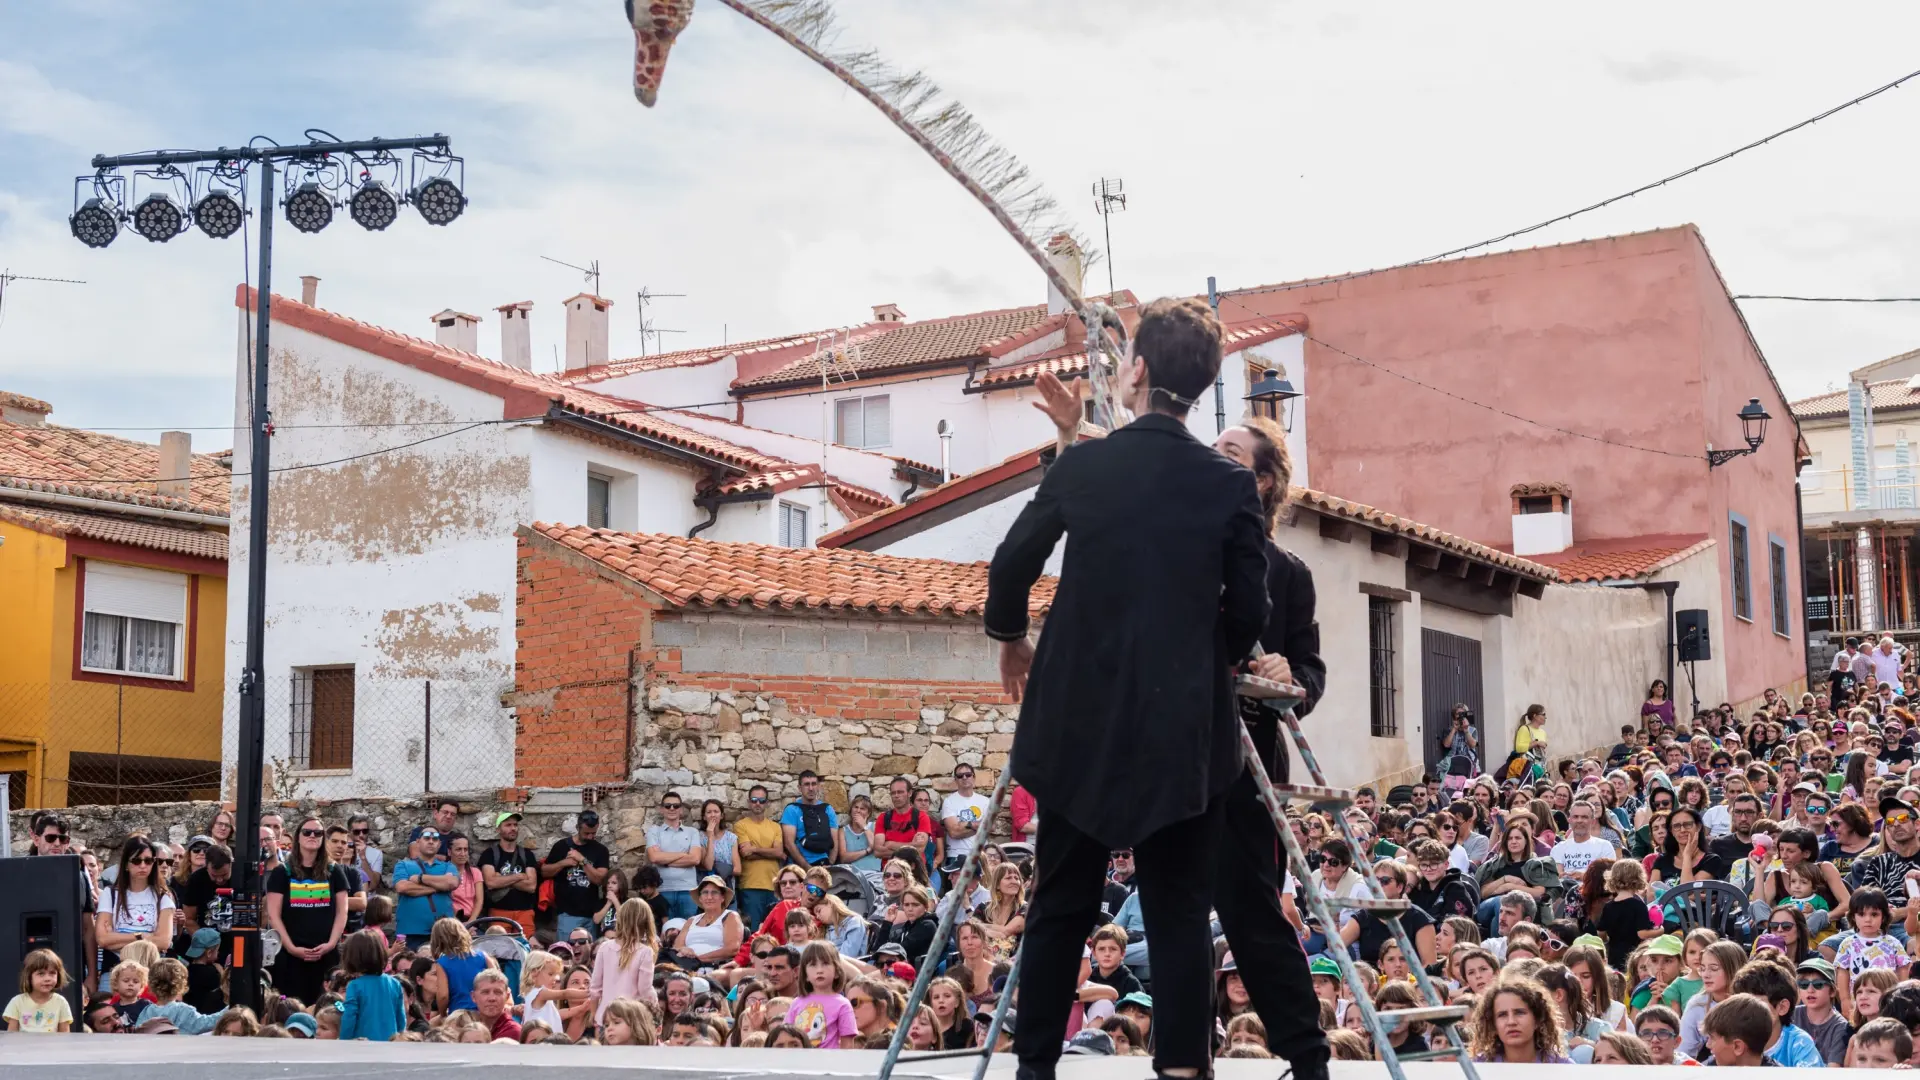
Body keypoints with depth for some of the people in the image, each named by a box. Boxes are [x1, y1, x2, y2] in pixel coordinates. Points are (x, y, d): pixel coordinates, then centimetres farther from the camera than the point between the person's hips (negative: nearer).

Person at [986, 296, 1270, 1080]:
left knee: (1061, 902, 11)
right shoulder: (1231, 486, -5)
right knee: (1179, 909, 5)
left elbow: (1010, 568, 4)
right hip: (1187, 726, -1)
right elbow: (1249, 613, -3)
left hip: (1080, 719, 1)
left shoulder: (1080, 468, -4)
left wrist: (1011, 640, 23)